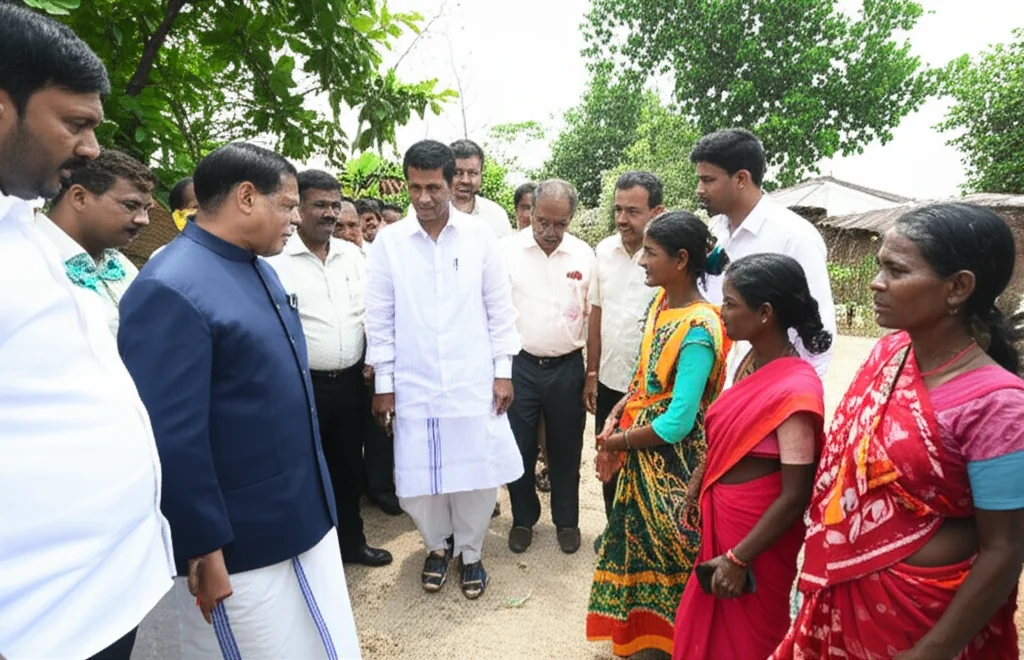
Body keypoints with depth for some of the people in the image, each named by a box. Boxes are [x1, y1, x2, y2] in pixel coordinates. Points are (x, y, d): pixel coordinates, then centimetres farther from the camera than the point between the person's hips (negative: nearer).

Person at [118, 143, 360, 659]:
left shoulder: (257, 266, 6)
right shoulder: (169, 290, -22)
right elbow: (171, 437, -22)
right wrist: (204, 550, -16)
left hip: (303, 515, 8)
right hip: (237, 545, -8)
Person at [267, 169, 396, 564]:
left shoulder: (351, 254, 7)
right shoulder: (276, 258, -10)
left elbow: (368, 312, 11)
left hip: (351, 381, 5)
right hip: (303, 385, -5)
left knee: (349, 465, 18)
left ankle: (351, 542, 37)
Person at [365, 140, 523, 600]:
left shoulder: (479, 236, -2)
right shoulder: (388, 242, -1)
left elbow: (500, 308, 2)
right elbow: (380, 318, 2)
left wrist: (503, 371, 0)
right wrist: (383, 382, 2)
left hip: (474, 381, 0)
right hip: (413, 384, 1)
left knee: (478, 472, 7)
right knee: (416, 480, 8)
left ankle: (470, 552, 33)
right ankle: (438, 545, 38)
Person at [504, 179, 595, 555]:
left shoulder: (584, 255, 1)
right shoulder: (507, 250, -4)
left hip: (567, 367, 1)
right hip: (519, 364, -1)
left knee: (566, 449, 14)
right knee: (519, 448, 11)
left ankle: (567, 521, 34)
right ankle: (523, 519, 32)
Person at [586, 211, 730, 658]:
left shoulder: (698, 330, -25)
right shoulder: (660, 300, 0)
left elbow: (677, 423, -25)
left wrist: (618, 442, -12)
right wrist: (613, 420, -4)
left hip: (673, 465, -8)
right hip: (641, 456, 8)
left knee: (664, 554, 12)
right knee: (637, 545, 22)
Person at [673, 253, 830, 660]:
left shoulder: (795, 390, -26)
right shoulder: (751, 362, -2)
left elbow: (795, 497, -24)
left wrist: (739, 559, -19)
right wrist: (699, 481, 13)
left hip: (757, 532, -7)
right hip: (720, 516, 7)